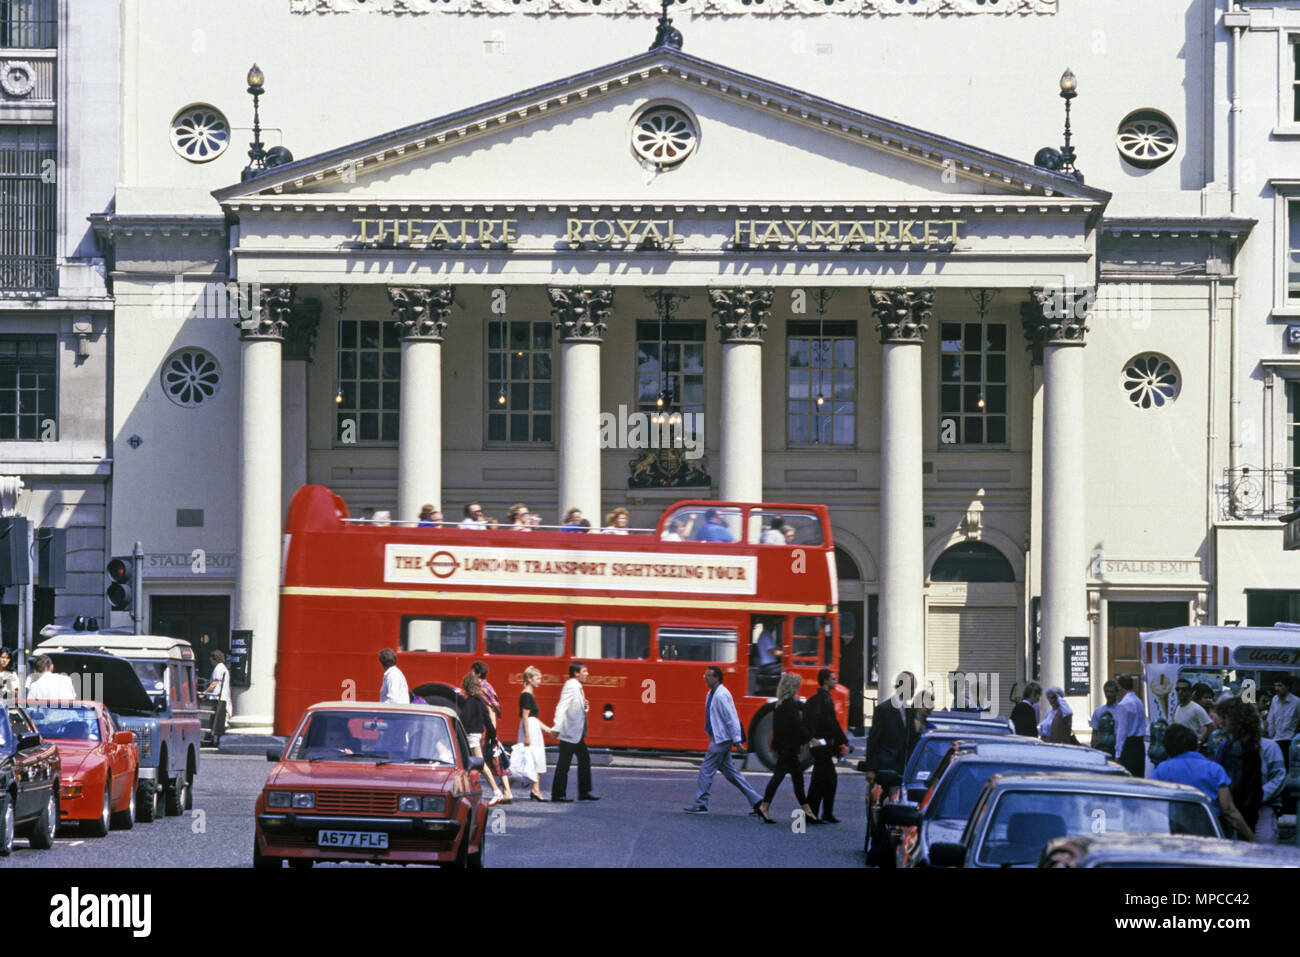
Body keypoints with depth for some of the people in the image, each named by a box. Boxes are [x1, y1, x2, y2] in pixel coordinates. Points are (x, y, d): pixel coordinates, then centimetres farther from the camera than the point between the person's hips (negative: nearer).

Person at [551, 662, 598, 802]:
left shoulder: (577, 687, 14)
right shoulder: (570, 686, -15)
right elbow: (561, 707, -23)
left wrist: (584, 706, 4)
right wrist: (557, 728, -31)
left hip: (578, 733, 10)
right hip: (570, 733, -10)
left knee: (585, 760, 12)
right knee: (564, 764, -5)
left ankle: (584, 792, 19)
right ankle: (557, 794, 0)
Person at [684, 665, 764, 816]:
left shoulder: (721, 696, -19)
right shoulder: (711, 694, 13)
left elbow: (731, 718, -21)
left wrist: (737, 739, -23)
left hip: (721, 739, -10)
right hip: (718, 738, 10)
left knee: (706, 769, -5)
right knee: (728, 770, 13)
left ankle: (701, 805, 2)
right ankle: (755, 801, 15)